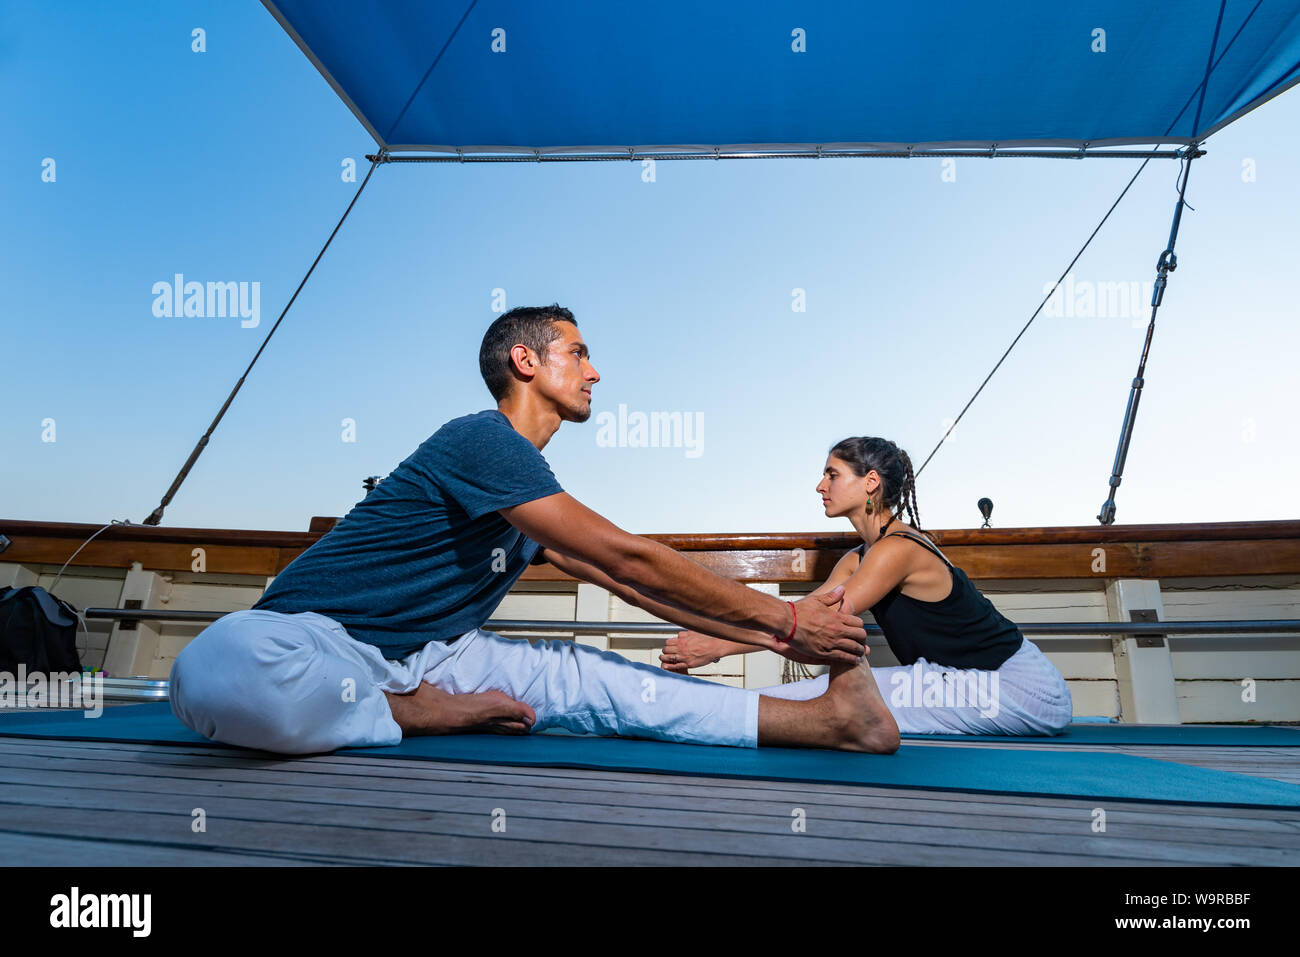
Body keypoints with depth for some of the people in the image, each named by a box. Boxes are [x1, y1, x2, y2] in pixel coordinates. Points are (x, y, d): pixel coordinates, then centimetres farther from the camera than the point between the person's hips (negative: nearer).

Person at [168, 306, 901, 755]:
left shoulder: (533, 502, 11)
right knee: (224, 670, -41)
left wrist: (771, 634, 5)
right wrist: (785, 619, -13)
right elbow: (629, 560, -21)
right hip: (318, 636, -7)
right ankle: (416, 716, -20)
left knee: (596, 677, -13)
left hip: (426, 652, 7)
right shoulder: (484, 439, -19)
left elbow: (633, 586, 12)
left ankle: (825, 717, -16)